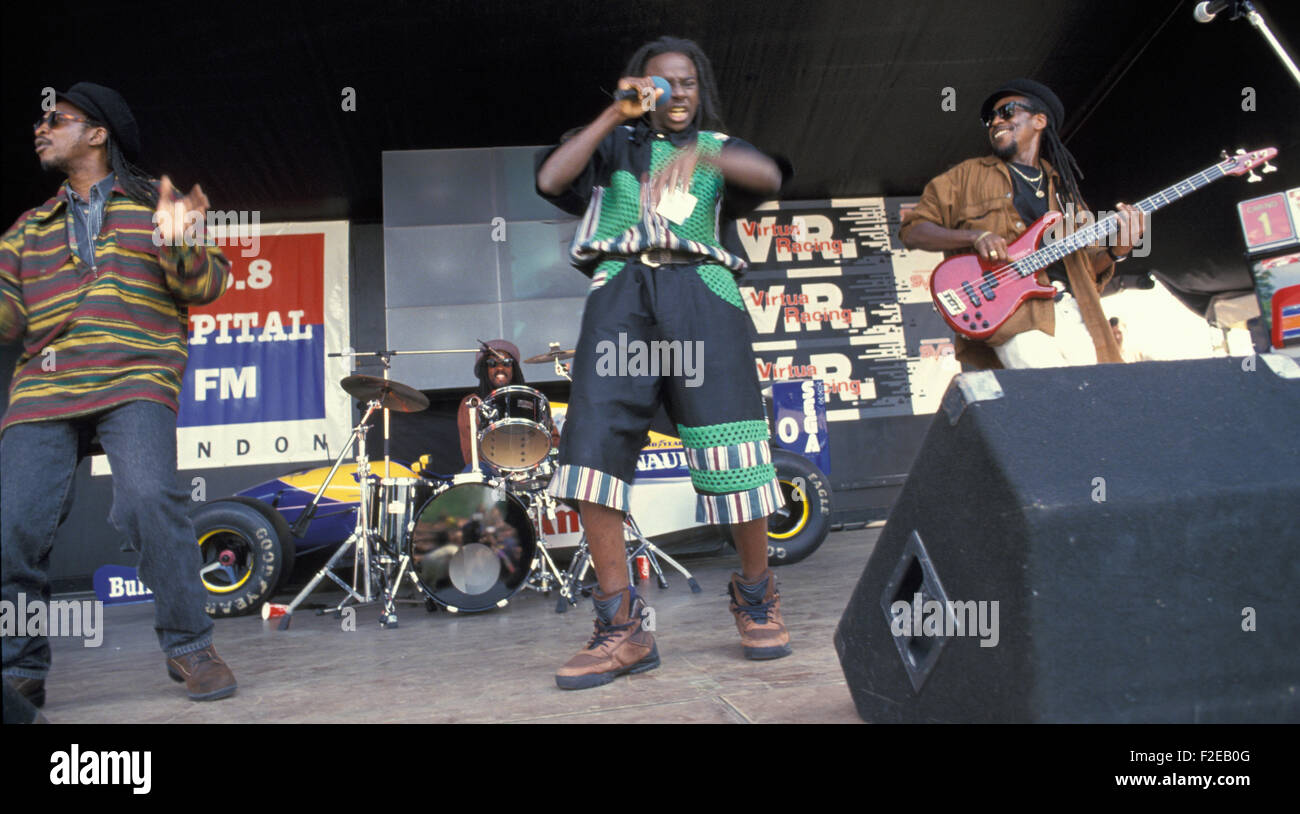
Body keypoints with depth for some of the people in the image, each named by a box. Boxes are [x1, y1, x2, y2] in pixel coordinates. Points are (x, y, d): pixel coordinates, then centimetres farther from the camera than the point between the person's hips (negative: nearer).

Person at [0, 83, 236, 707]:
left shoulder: (155, 202, 14)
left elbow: (207, 286, 3)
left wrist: (177, 246, -16)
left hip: (135, 380, -4)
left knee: (149, 498, -26)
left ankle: (189, 647, -11)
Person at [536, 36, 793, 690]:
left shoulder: (719, 147, 24)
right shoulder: (616, 143, 24)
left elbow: (770, 176, 0)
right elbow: (550, 178, 6)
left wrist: (699, 153, -18)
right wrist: (616, 114, 5)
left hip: (699, 295, 0)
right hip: (621, 295, 1)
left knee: (730, 448, -11)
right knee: (594, 442, -14)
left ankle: (757, 598, 11)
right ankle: (622, 630, -10)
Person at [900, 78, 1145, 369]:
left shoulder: (1062, 185, 25)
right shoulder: (970, 174, 14)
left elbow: (1086, 264, 25)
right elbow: (912, 230, 6)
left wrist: (1115, 251, 2)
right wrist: (975, 236, -9)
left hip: (1073, 312, 5)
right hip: (1014, 316, -4)